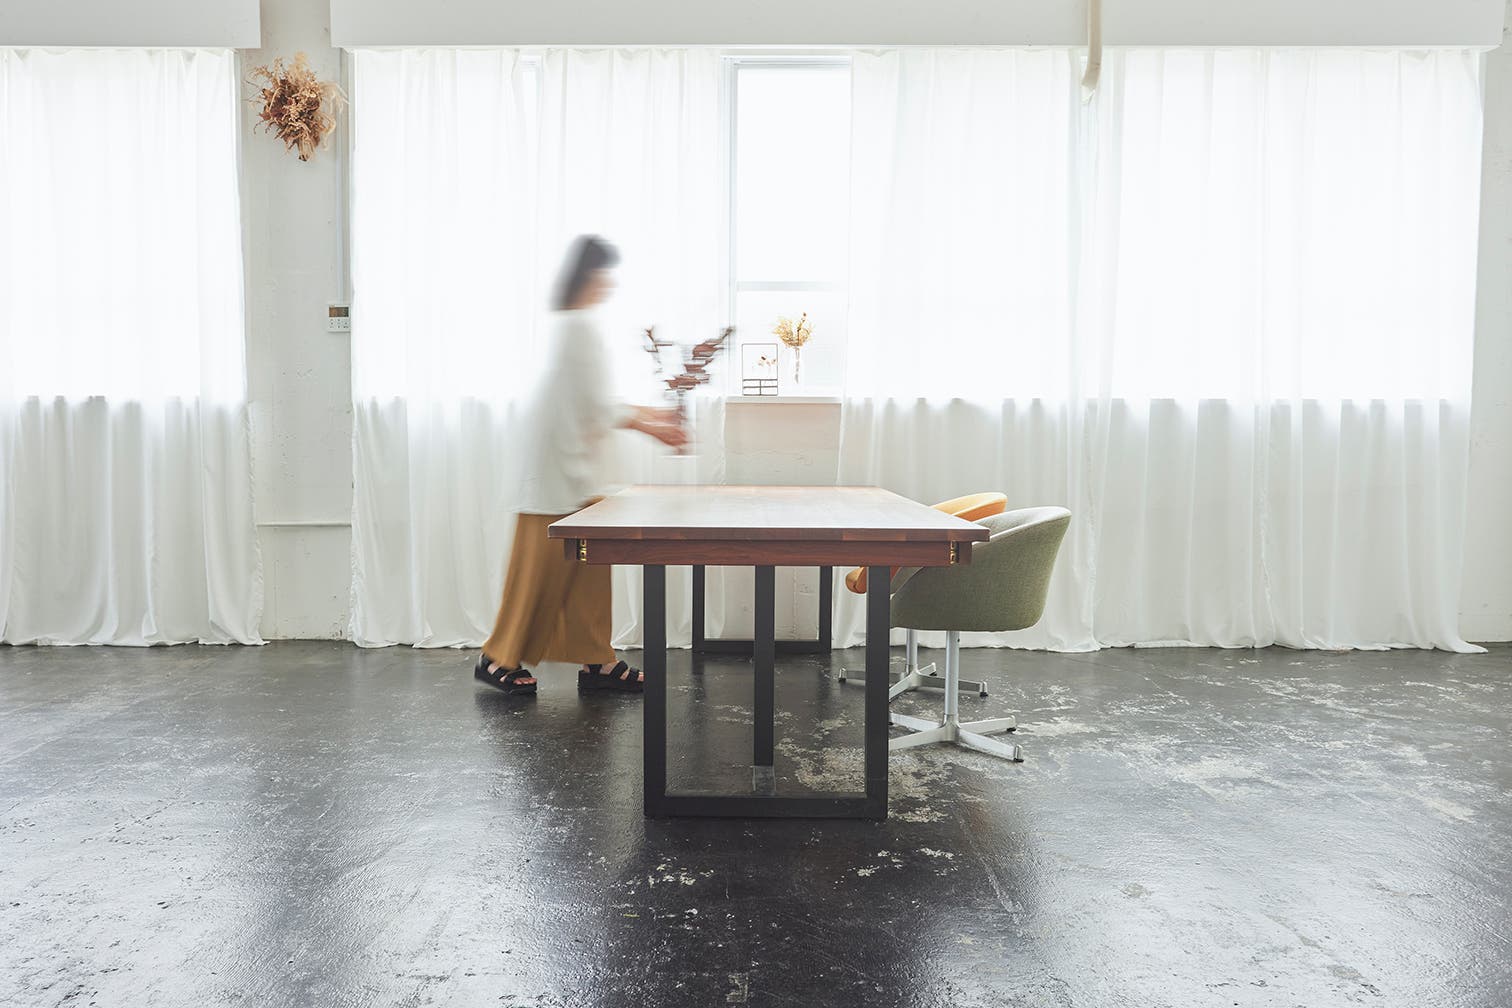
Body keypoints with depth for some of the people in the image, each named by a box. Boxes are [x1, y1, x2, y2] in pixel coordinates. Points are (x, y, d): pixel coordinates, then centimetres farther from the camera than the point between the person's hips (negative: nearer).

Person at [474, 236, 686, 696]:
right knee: (545, 563, -1)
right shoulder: (581, 325, -16)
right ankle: (500, 659, 11)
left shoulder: (571, 322, 15)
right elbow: (596, 406, -18)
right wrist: (651, 427, -7)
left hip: (571, 461, 10)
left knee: (587, 562, 10)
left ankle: (595, 661, 15)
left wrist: (647, 413, 20)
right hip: (564, 463, -10)